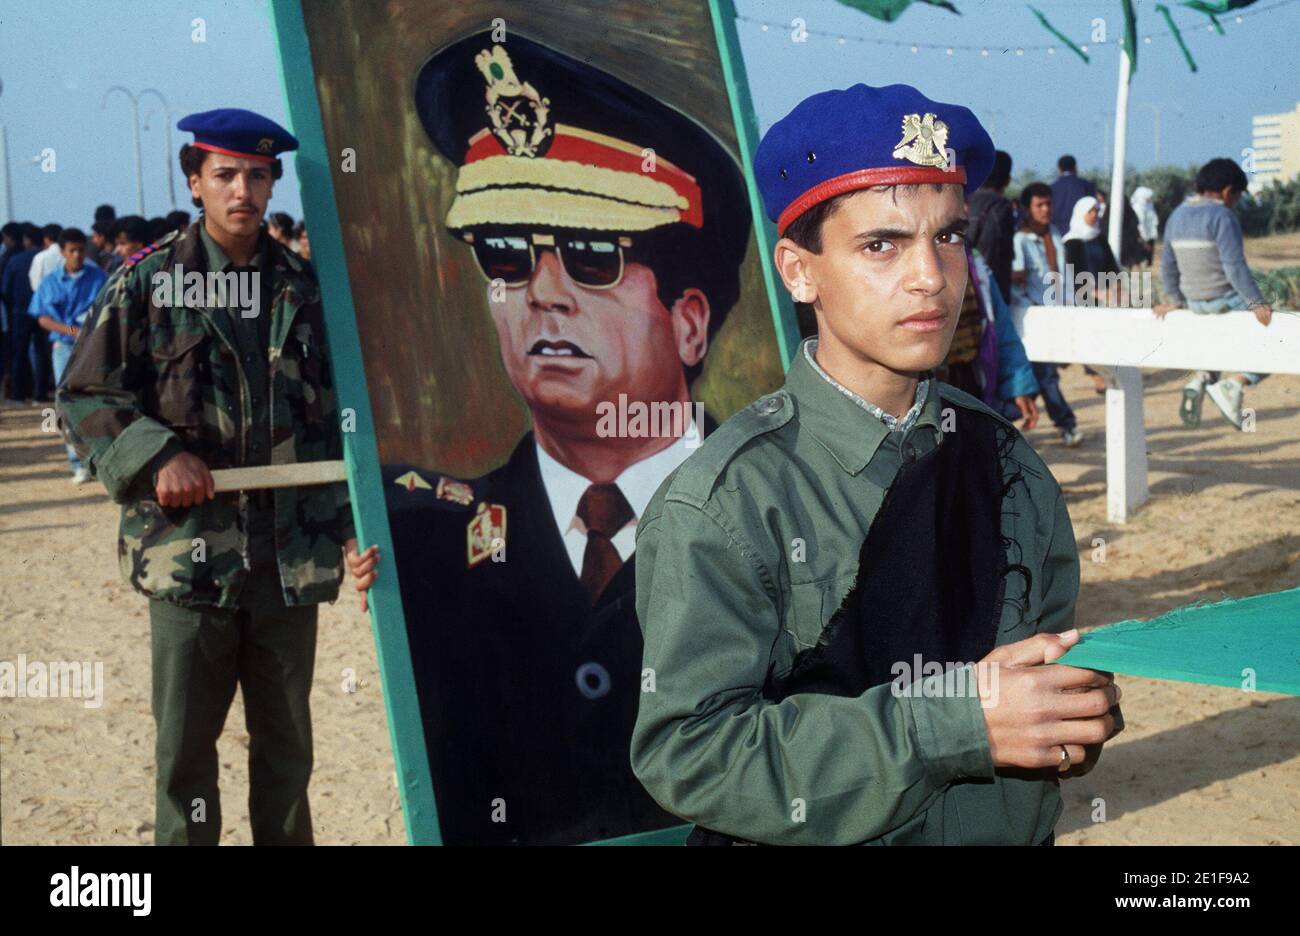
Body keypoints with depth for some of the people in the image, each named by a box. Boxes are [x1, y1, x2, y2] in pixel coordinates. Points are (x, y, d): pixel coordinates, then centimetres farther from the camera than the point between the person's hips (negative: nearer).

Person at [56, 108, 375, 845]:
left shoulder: (304, 287, 6)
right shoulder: (148, 282, 0)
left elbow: (337, 422, 7)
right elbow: (85, 397, 1)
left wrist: (352, 531, 0)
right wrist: (154, 457, -15)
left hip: (292, 557, 2)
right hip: (188, 554, -2)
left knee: (287, 746, 14)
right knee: (185, 746, 8)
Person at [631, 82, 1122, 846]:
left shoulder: (1005, 461, -5)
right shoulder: (725, 504, -21)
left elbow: (1052, 649, 6)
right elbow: (687, 749, -26)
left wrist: (1084, 713, -17)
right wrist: (954, 729, -29)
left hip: (1016, 828, 5)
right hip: (826, 839, -4)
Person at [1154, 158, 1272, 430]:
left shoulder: (1177, 216, 6)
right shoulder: (1222, 217, -17)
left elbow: (1167, 263, 11)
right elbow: (1235, 267, -21)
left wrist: (1173, 300, 19)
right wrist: (1257, 303, -18)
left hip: (1194, 302, 8)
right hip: (1227, 300, -8)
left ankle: (1202, 379, 9)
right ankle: (1233, 384, -12)